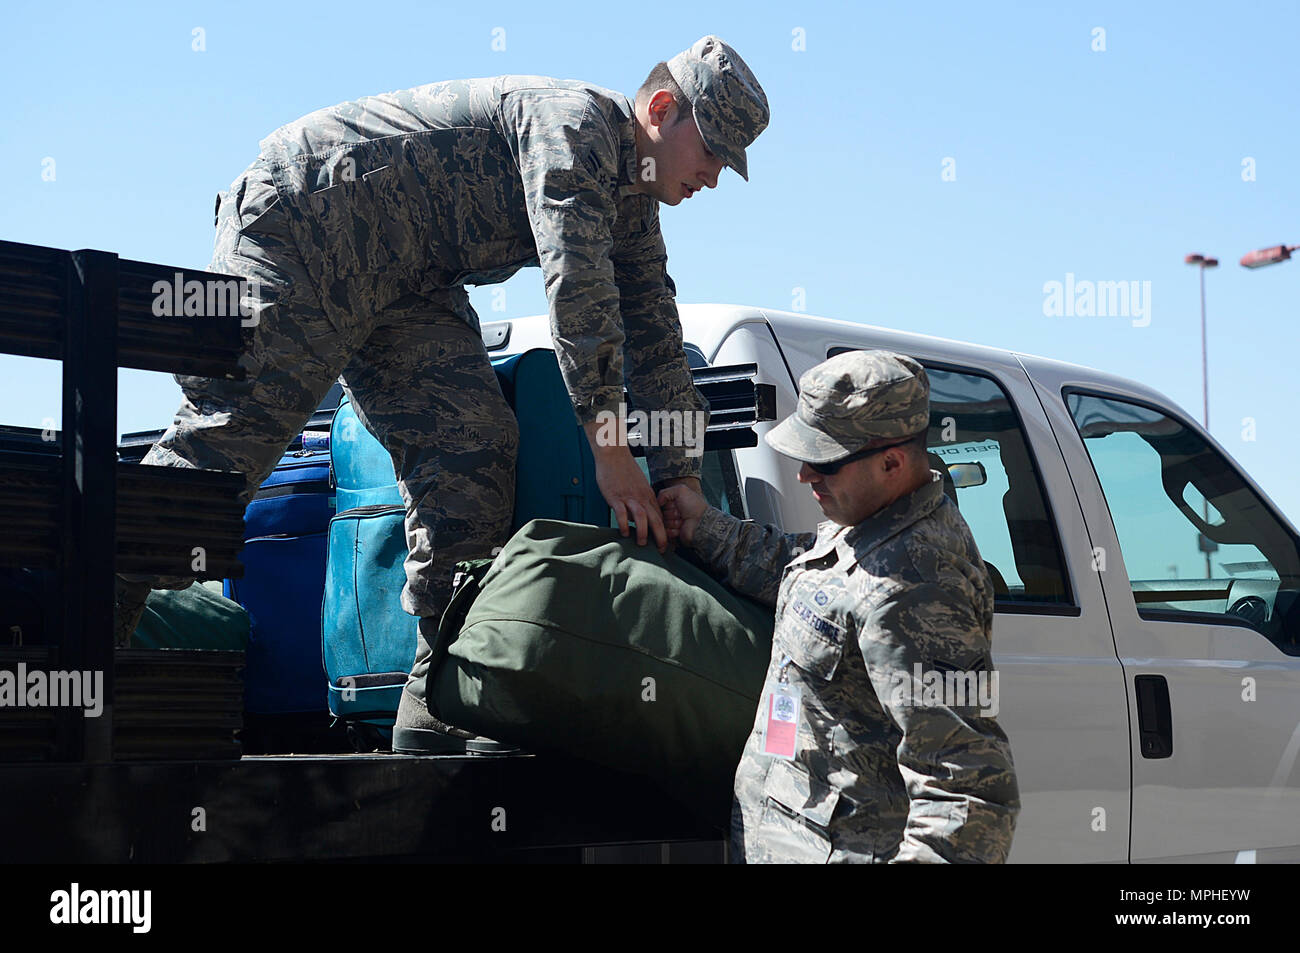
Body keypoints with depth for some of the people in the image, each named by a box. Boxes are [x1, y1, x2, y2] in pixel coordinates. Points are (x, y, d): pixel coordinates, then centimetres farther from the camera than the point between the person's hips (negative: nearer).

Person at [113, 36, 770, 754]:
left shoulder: (633, 201, 10)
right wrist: (610, 451, -29)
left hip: (404, 287, 9)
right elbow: (577, 287, -28)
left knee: (472, 448, -7)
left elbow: (657, 347, 12)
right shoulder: (577, 122, -19)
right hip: (302, 220, -9)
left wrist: (682, 488, 5)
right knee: (230, 431, -16)